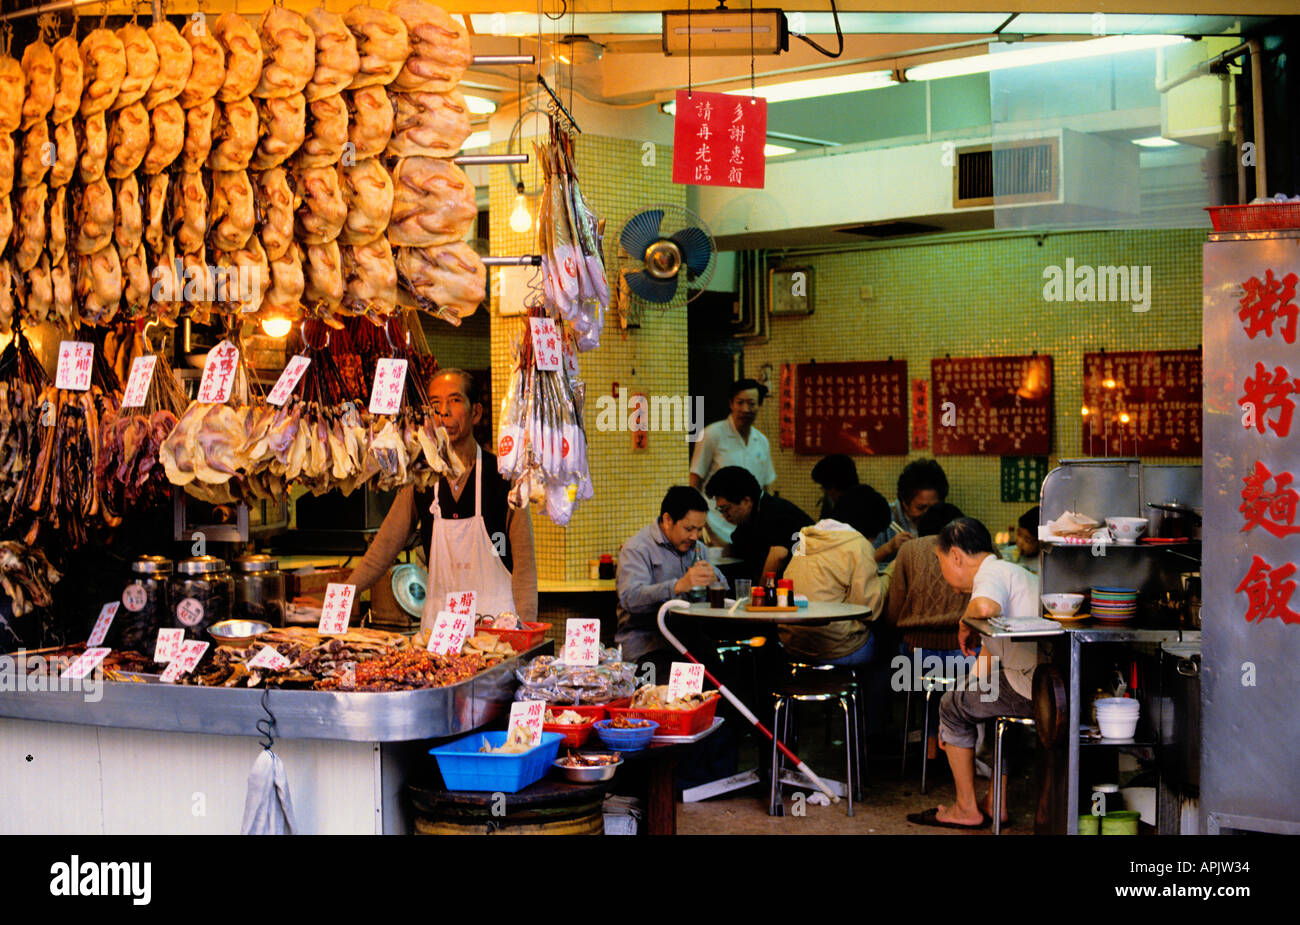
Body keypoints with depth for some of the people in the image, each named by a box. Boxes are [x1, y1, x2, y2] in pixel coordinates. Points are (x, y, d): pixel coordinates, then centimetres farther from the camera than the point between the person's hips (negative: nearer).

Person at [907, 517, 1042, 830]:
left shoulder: (992, 573, -9)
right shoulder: (1010, 572, 24)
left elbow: (985, 607, -35)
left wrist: (965, 625, -12)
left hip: (1034, 689, -10)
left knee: (951, 705, 10)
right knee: (980, 697, 34)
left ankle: (966, 810, 18)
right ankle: (997, 804, 31)